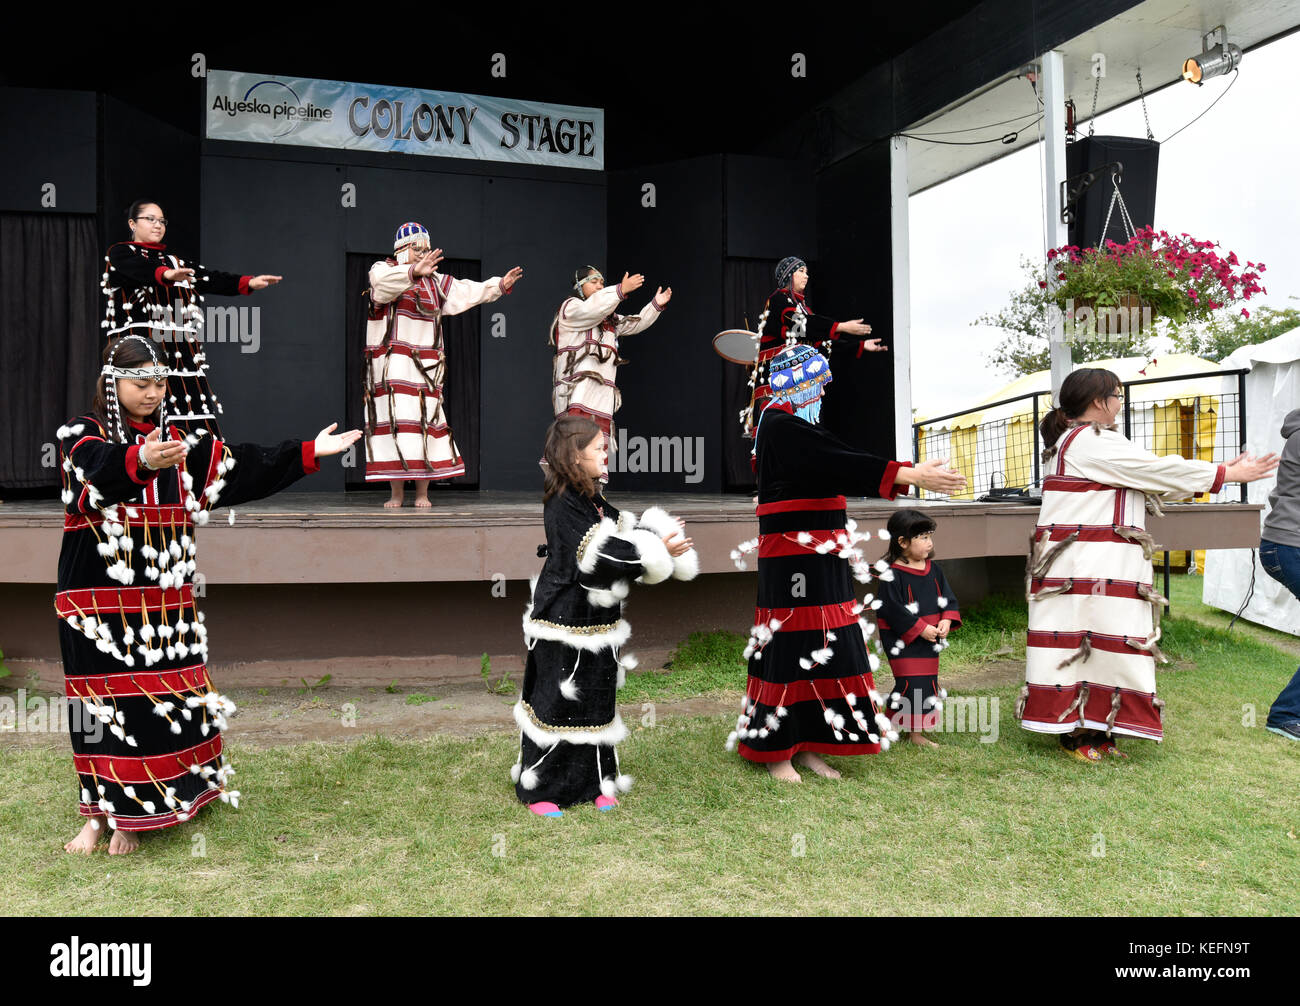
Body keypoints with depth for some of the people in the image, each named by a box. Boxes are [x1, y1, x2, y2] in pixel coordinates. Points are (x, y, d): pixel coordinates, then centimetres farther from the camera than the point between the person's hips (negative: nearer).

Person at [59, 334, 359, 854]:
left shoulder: (177, 441, 11)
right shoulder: (83, 435, -4)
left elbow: (240, 468, 6)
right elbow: (100, 469, -27)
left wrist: (308, 453, 0)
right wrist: (139, 461, -49)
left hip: (162, 594, 4)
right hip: (100, 593, -4)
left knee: (162, 698, 4)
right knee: (106, 699, 1)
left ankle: (133, 817, 19)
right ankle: (102, 812, 18)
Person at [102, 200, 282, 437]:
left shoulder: (174, 260, 27)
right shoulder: (120, 253, 9)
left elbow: (208, 278, 11)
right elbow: (140, 269, -15)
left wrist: (248, 282, -5)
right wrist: (166, 274, -37)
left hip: (182, 353, 5)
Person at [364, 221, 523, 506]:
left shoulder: (434, 280, 20)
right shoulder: (383, 270, 6)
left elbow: (466, 292, 19)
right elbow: (383, 282, -18)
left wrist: (499, 285, 10)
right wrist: (413, 271, -34)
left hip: (424, 363, 4)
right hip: (391, 363, -3)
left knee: (425, 420, -3)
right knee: (393, 418, -8)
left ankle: (422, 492, 1)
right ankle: (396, 492, -2)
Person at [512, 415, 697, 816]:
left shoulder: (593, 500, 10)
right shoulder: (562, 505, -19)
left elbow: (626, 528, 10)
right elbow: (602, 556, -25)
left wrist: (663, 541, -9)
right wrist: (657, 554, -19)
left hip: (596, 620, 9)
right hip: (565, 622, -9)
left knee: (596, 702, 16)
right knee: (554, 703, 3)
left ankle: (594, 782, 29)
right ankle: (538, 788, 18)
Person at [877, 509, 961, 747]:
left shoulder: (934, 569, 6)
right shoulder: (892, 575, -16)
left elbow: (948, 598, 11)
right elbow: (893, 611, -19)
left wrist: (946, 621, -8)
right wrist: (921, 629, -19)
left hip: (930, 641, 7)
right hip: (902, 641, -7)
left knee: (928, 681, 10)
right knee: (910, 682, -10)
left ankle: (918, 730, 21)